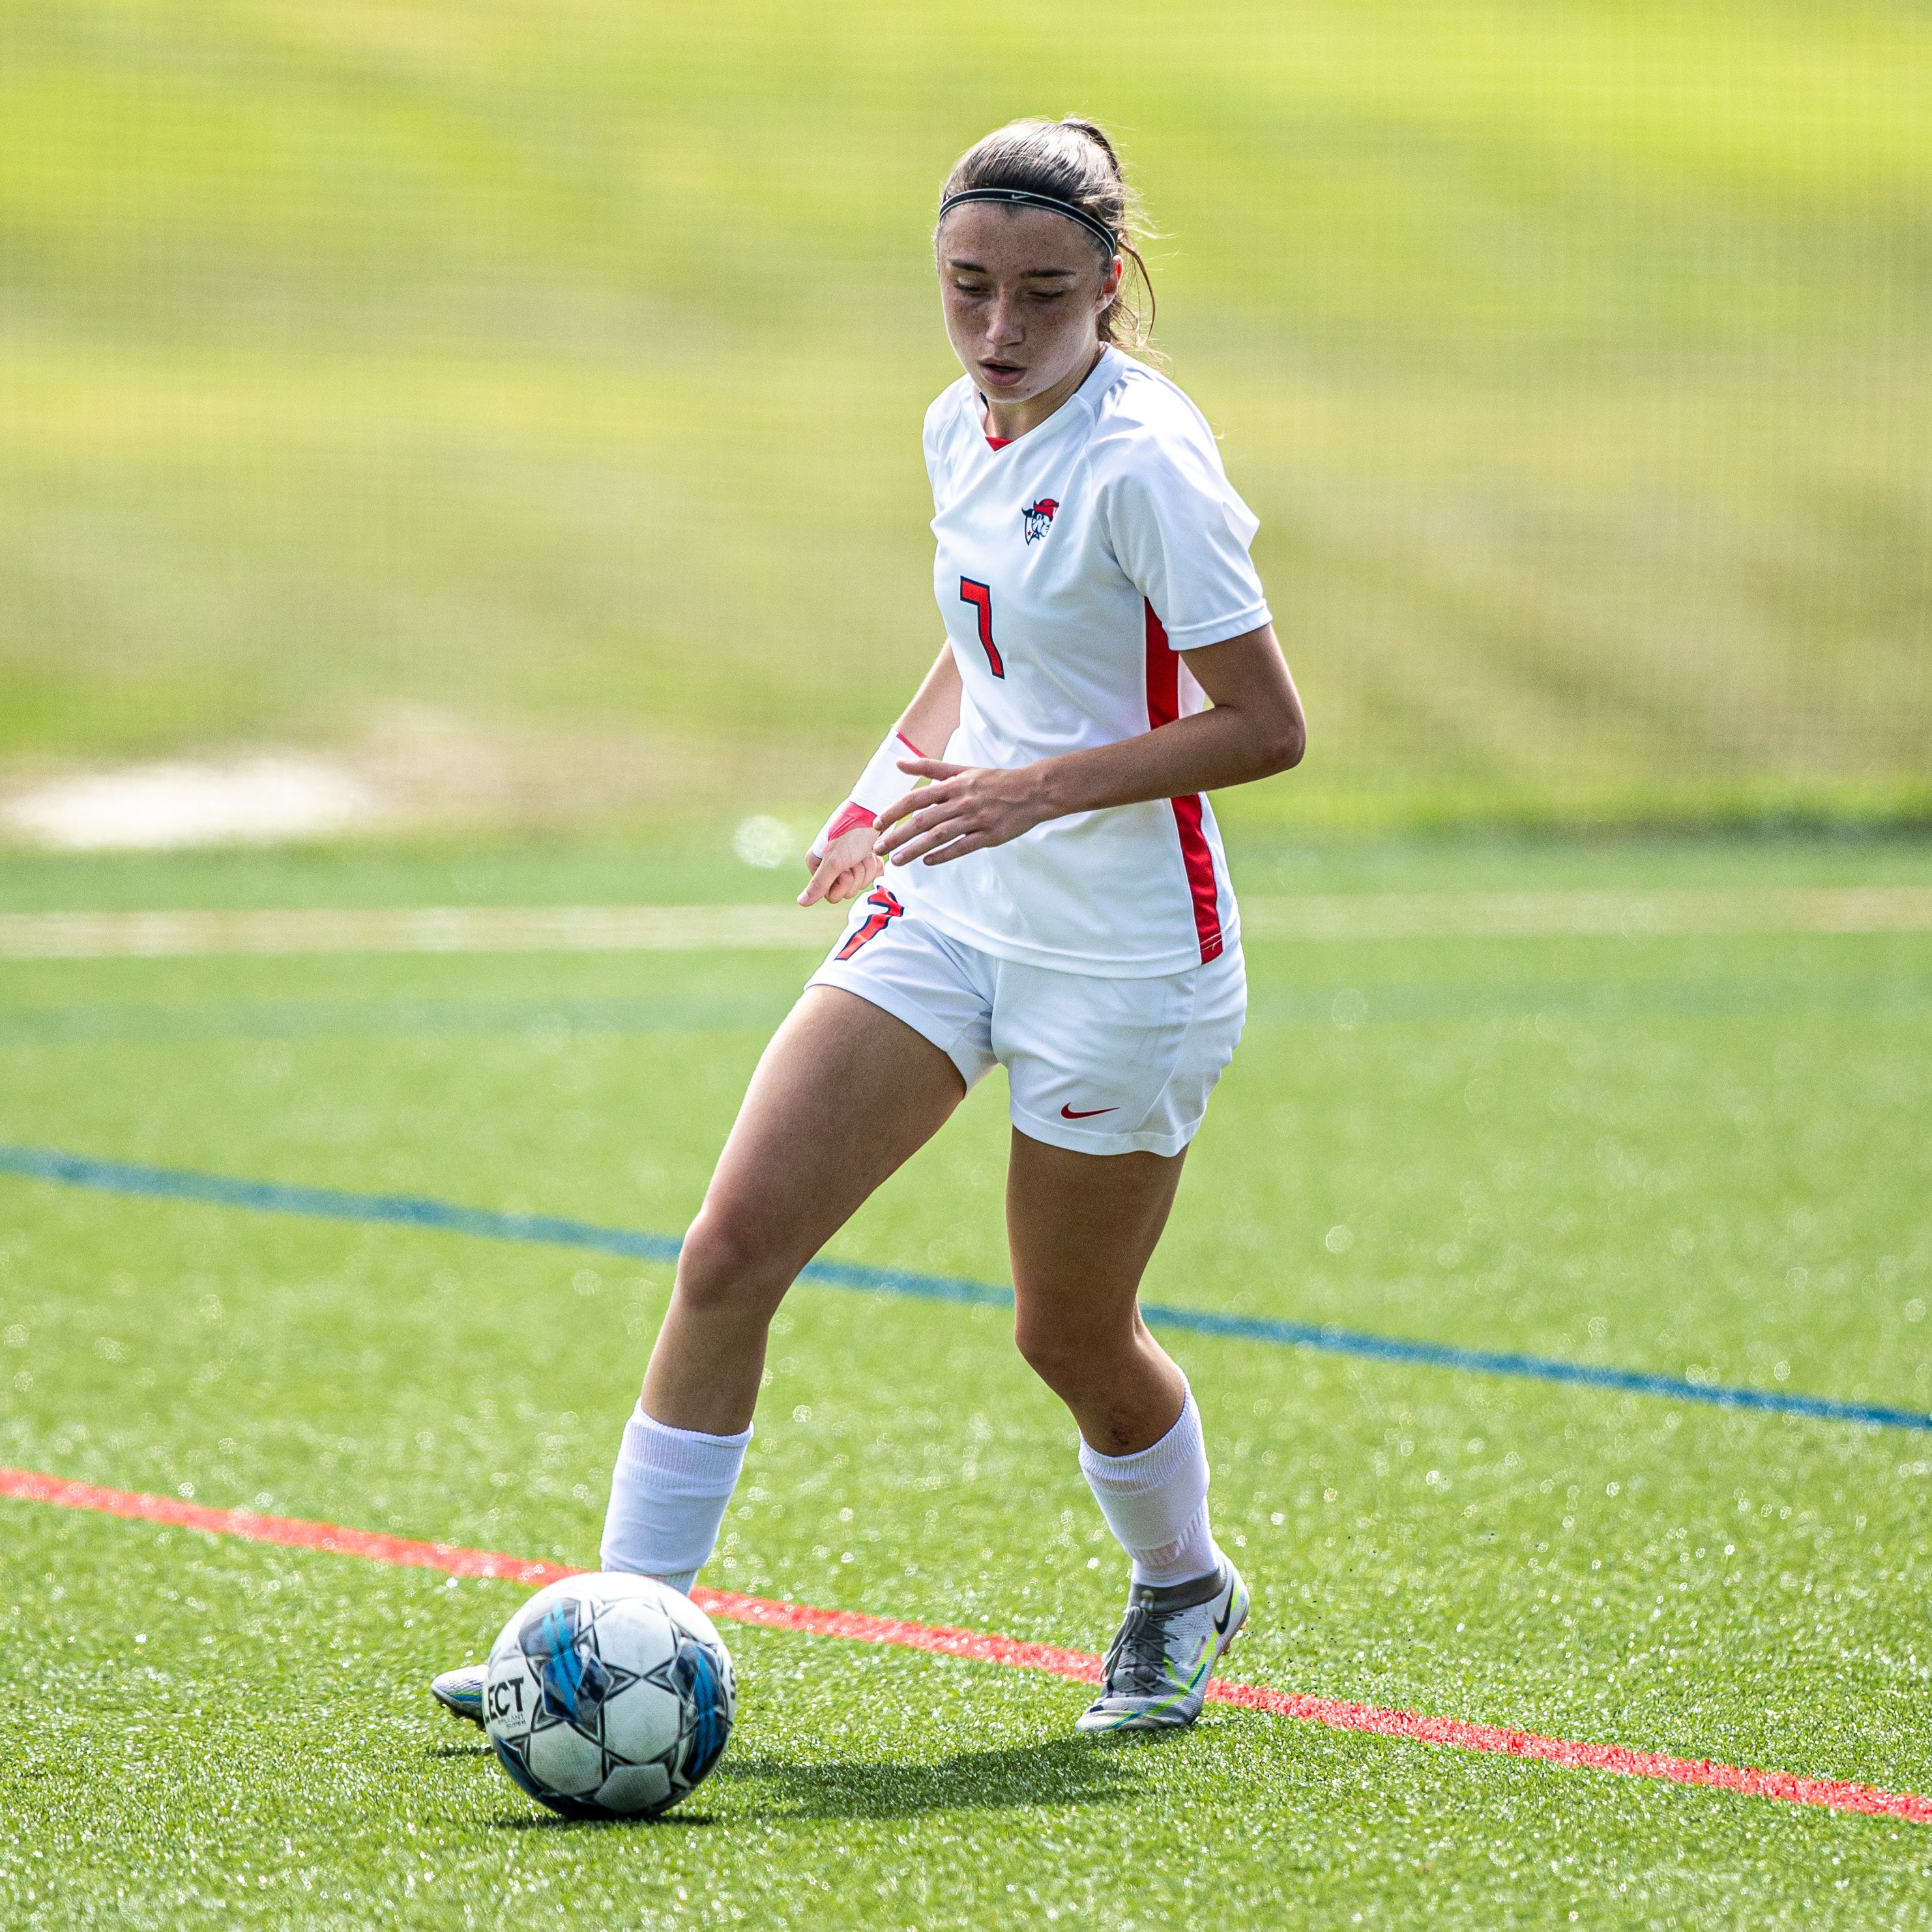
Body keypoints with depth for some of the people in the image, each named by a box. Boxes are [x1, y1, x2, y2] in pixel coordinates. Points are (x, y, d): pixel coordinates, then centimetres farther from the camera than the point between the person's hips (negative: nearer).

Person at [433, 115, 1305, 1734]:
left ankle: (1184, 1595, 39)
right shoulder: (963, 431, 4)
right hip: (949, 911, 7)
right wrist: (910, 776, 10)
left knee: (1072, 1338, 9)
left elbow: (1266, 724, -20)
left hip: (1123, 957, -7)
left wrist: (1035, 790, -26)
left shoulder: (1141, 461, -20)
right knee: (733, 1249, -7)